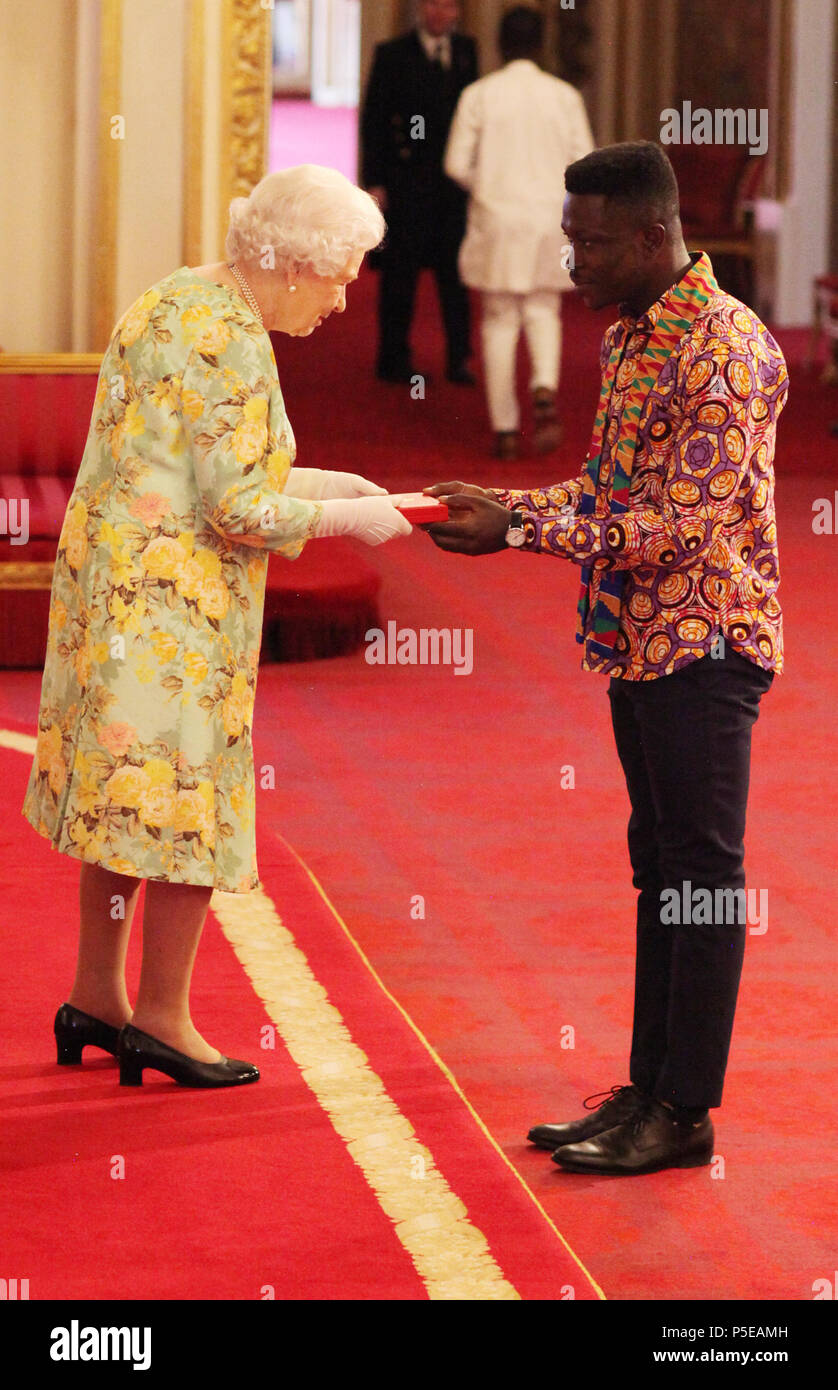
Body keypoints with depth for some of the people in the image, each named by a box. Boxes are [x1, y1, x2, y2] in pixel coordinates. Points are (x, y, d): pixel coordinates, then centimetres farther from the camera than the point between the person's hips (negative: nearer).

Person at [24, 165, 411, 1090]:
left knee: (121, 794, 16)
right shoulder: (229, 343, -19)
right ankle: (161, 1016, 8)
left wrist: (320, 482, 14)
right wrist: (347, 518, -8)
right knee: (184, 800, 0)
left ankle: (95, 994, 23)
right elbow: (235, 511, -20)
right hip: (173, 606, -10)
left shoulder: (175, 300, 11)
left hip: (111, 586, 10)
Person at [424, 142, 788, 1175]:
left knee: (703, 873, -3)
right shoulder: (627, 339, 11)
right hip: (639, 640, 9)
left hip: (706, 644, -9)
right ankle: (648, 1089, 20)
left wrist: (518, 529, -22)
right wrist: (499, 504, 3)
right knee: (659, 868, 14)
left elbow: (680, 526, -23)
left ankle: (687, 1113, 2)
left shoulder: (727, 351, -19)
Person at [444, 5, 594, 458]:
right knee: (543, 312, 15)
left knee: (500, 321, 7)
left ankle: (505, 429, 6)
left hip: (496, 218, -1)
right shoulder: (564, 96, -1)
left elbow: (457, 164, -5)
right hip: (550, 218, 1)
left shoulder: (479, 95, -5)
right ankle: (544, 390, -13)